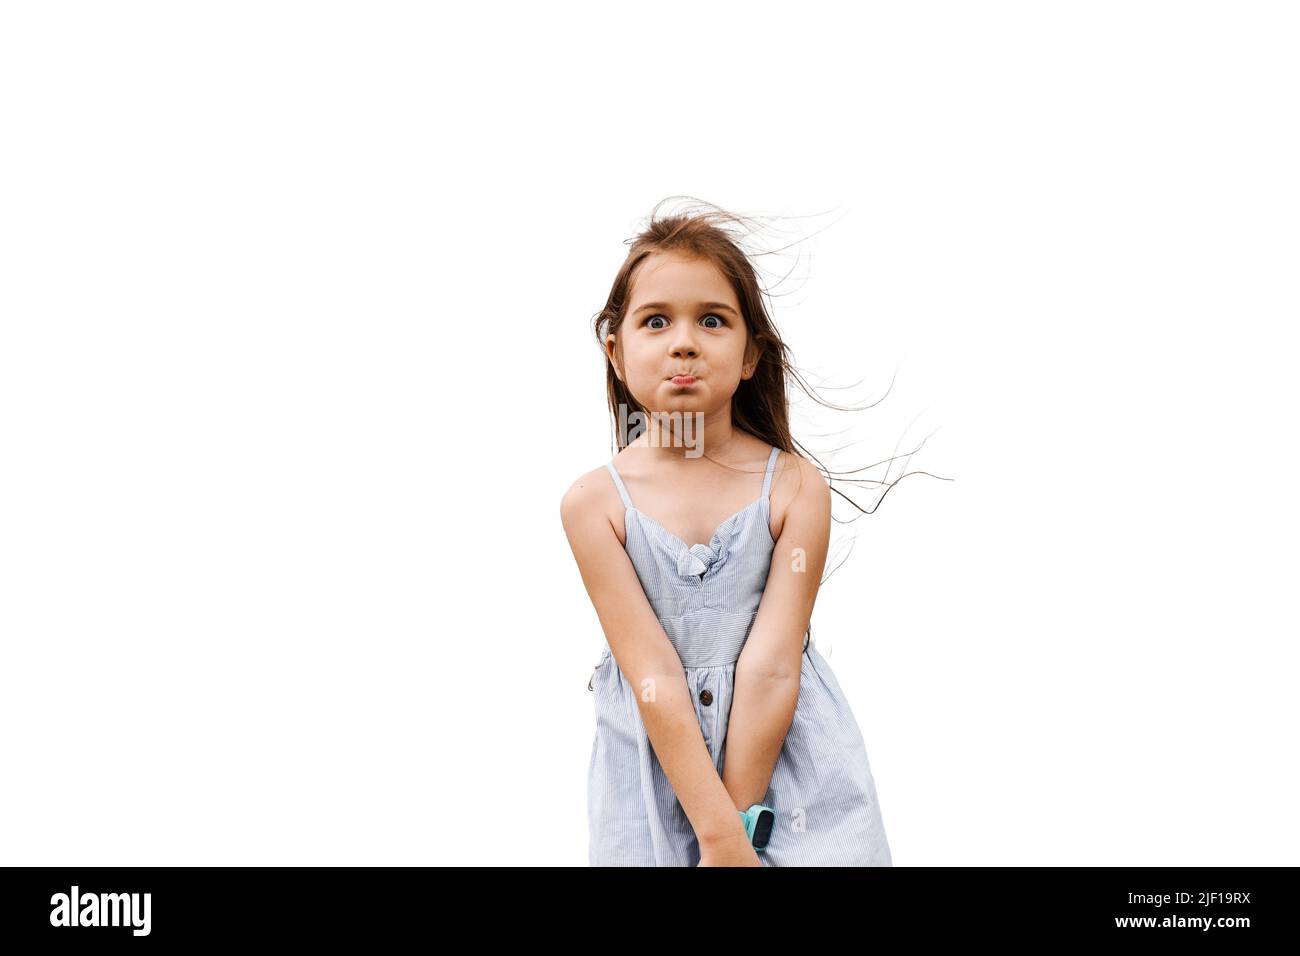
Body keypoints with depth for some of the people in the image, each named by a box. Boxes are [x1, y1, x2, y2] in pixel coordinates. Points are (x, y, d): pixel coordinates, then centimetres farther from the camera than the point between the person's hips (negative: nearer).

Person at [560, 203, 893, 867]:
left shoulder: (795, 486, -8)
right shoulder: (594, 502, -9)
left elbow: (770, 667, -13)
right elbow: (654, 675, -14)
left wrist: (737, 821, -16)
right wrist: (719, 832, -18)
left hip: (786, 753, 0)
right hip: (655, 764, 0)